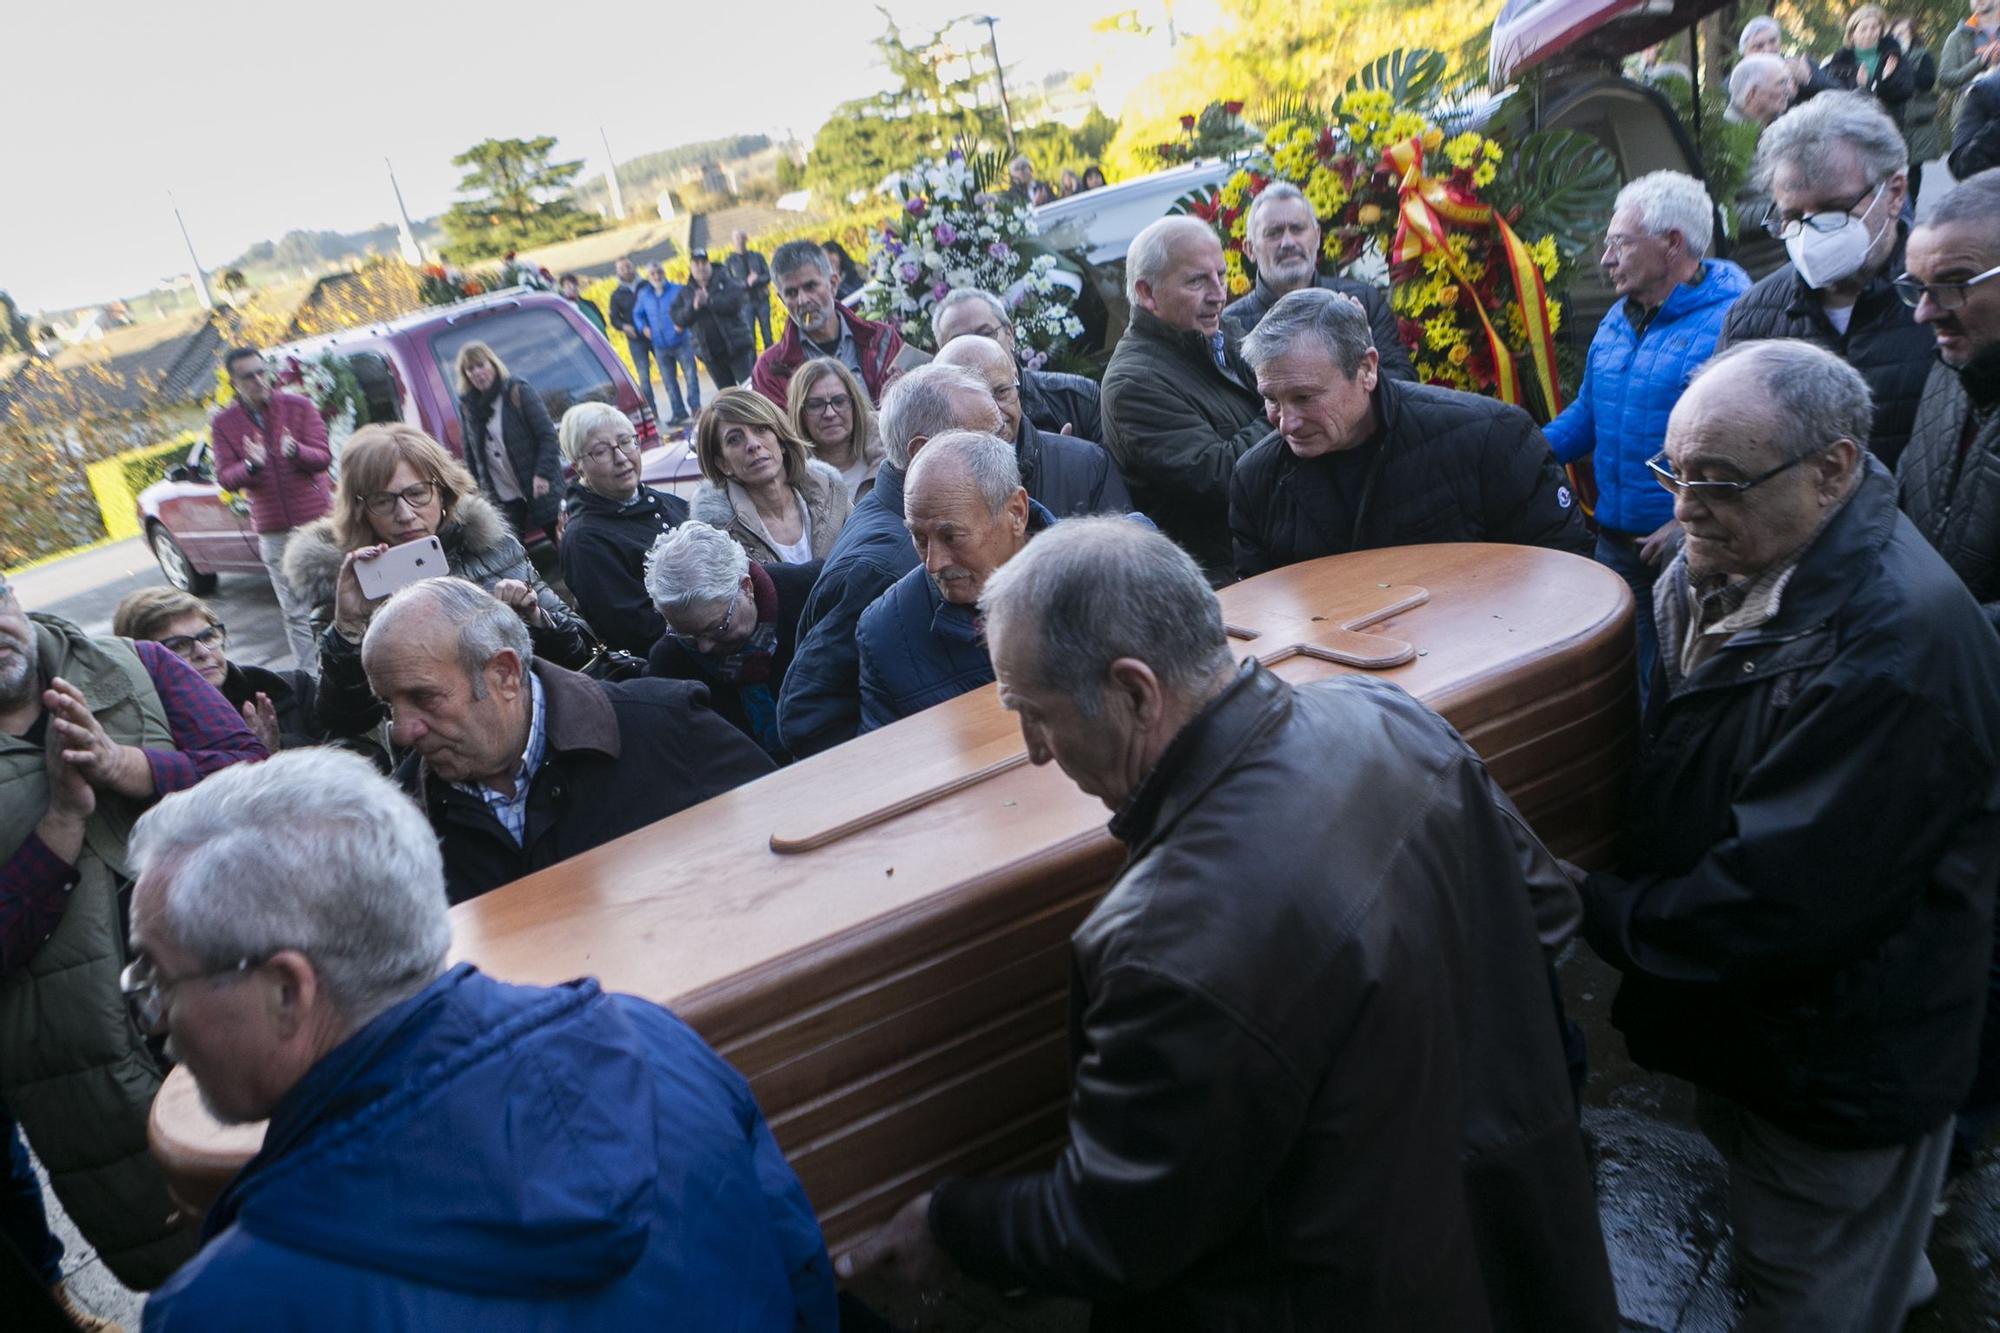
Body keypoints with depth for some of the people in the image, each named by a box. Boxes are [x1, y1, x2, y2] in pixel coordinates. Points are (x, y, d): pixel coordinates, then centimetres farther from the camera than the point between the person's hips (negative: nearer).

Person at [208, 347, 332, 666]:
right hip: (274, 532, 1)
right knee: (295, 613, 3)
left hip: (317, 520, -1)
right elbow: (225, 479, -1)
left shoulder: (299, 406, 0)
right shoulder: (222, 423, 3)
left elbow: (323, 458, -6)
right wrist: (251, 466, -23)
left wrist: (296, 451, -28)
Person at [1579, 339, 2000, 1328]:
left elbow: (1773, 904, -31)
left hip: (1834, 1068, -8)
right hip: (1745, 1024, 8)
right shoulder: (1732, 570, -4)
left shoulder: (1894, 645, -33)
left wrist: (1594, 908, -19)